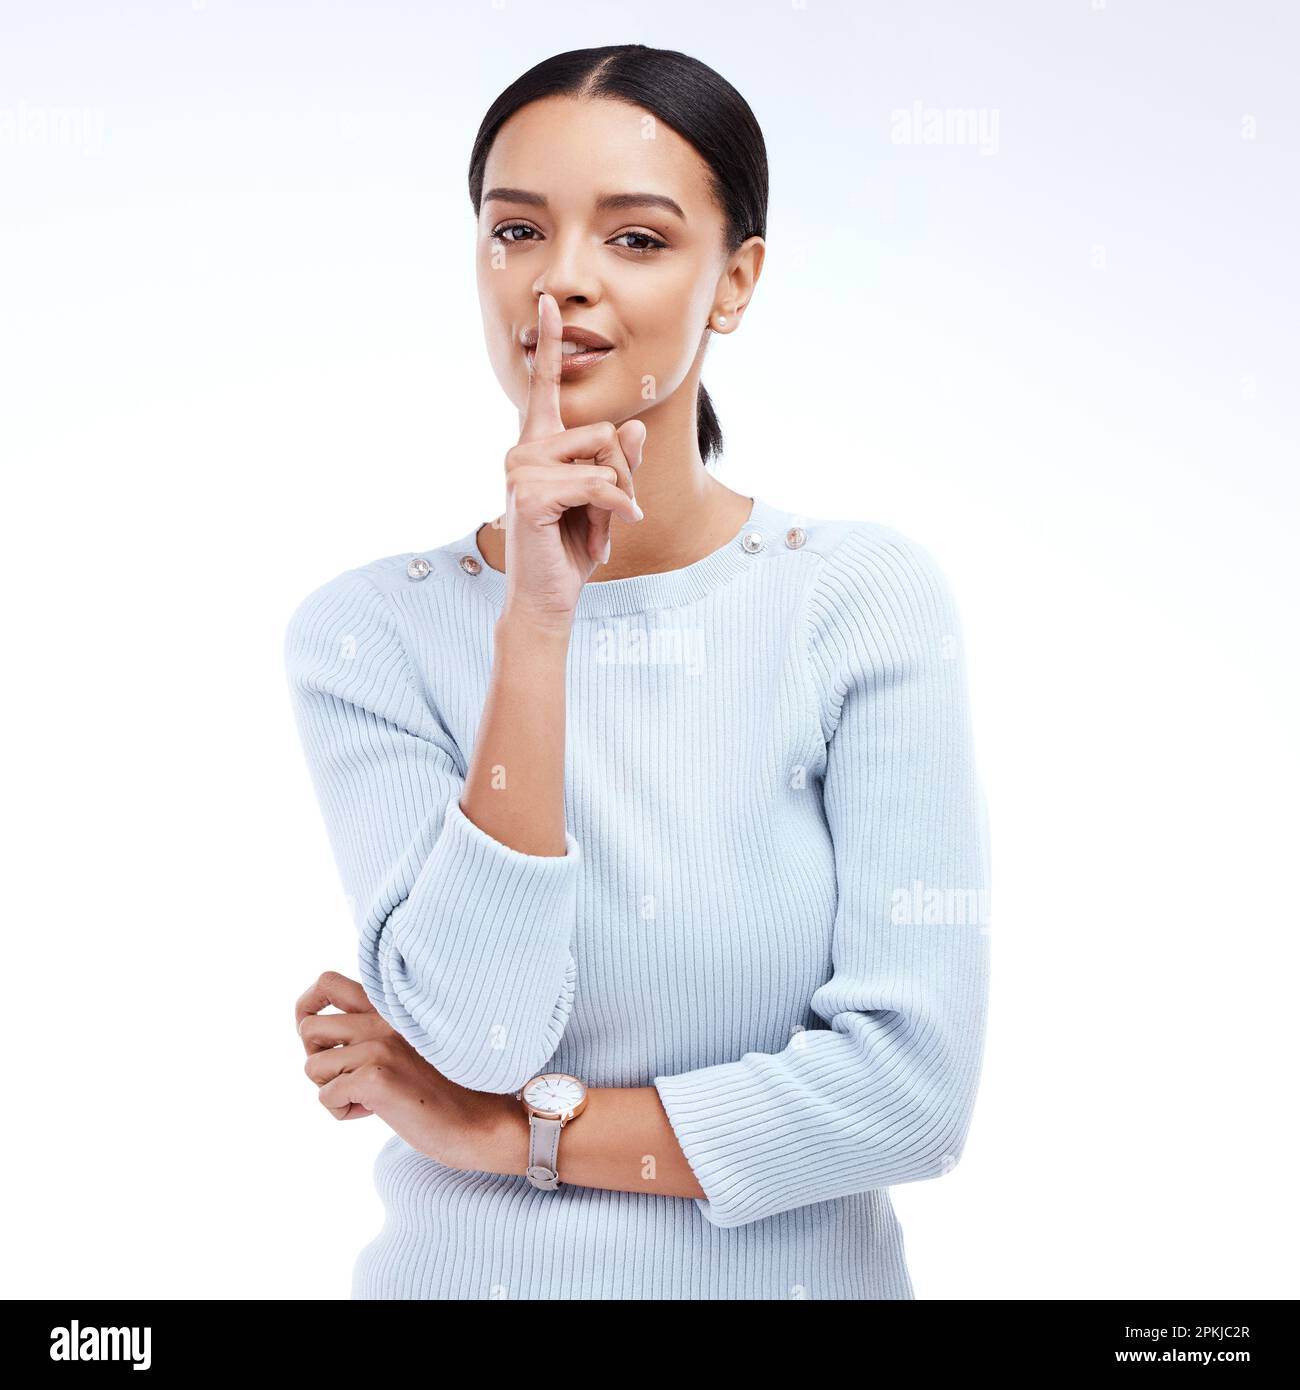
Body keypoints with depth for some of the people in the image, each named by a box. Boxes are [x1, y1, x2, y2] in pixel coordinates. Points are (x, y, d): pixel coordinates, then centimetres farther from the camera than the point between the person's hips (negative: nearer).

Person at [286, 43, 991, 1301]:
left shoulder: (868, 598, -13)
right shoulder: (364, 633, -11)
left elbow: (917, 1083, -18)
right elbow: (477, 1033, -20)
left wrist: (502, 1127, -13)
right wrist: (537, 617, -25)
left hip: (797, 1268, 0)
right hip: (465, 1269, 1)